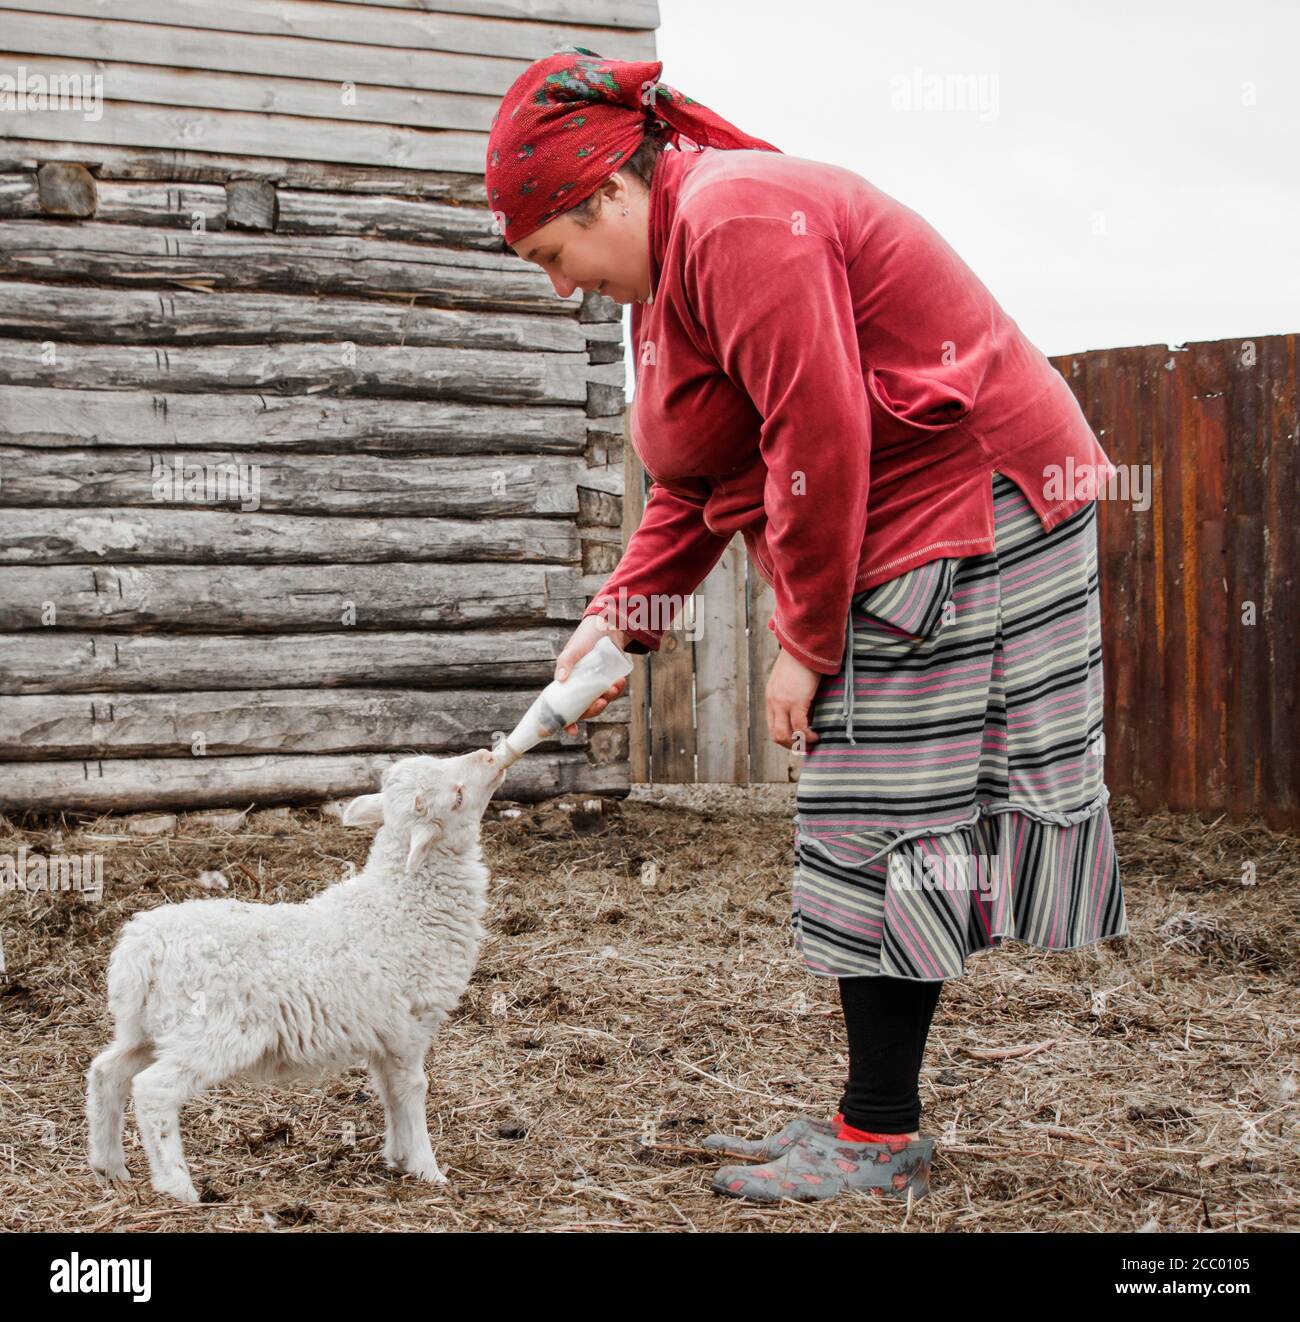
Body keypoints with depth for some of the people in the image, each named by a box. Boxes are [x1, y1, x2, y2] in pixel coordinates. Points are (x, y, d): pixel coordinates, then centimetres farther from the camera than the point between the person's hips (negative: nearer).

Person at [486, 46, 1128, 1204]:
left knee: (888, 825, -8)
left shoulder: (733, 218, -17)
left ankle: (881, 1142, 0)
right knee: (870, 826, 10)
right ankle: (872, 1121, 17)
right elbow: (692, 487, 18)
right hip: (888, 538, 11)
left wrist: (804, 640, -17)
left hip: (973, 511, -10)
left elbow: (818, 438, -23)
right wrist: (616, 619, 5)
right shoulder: (666, 272, 16)